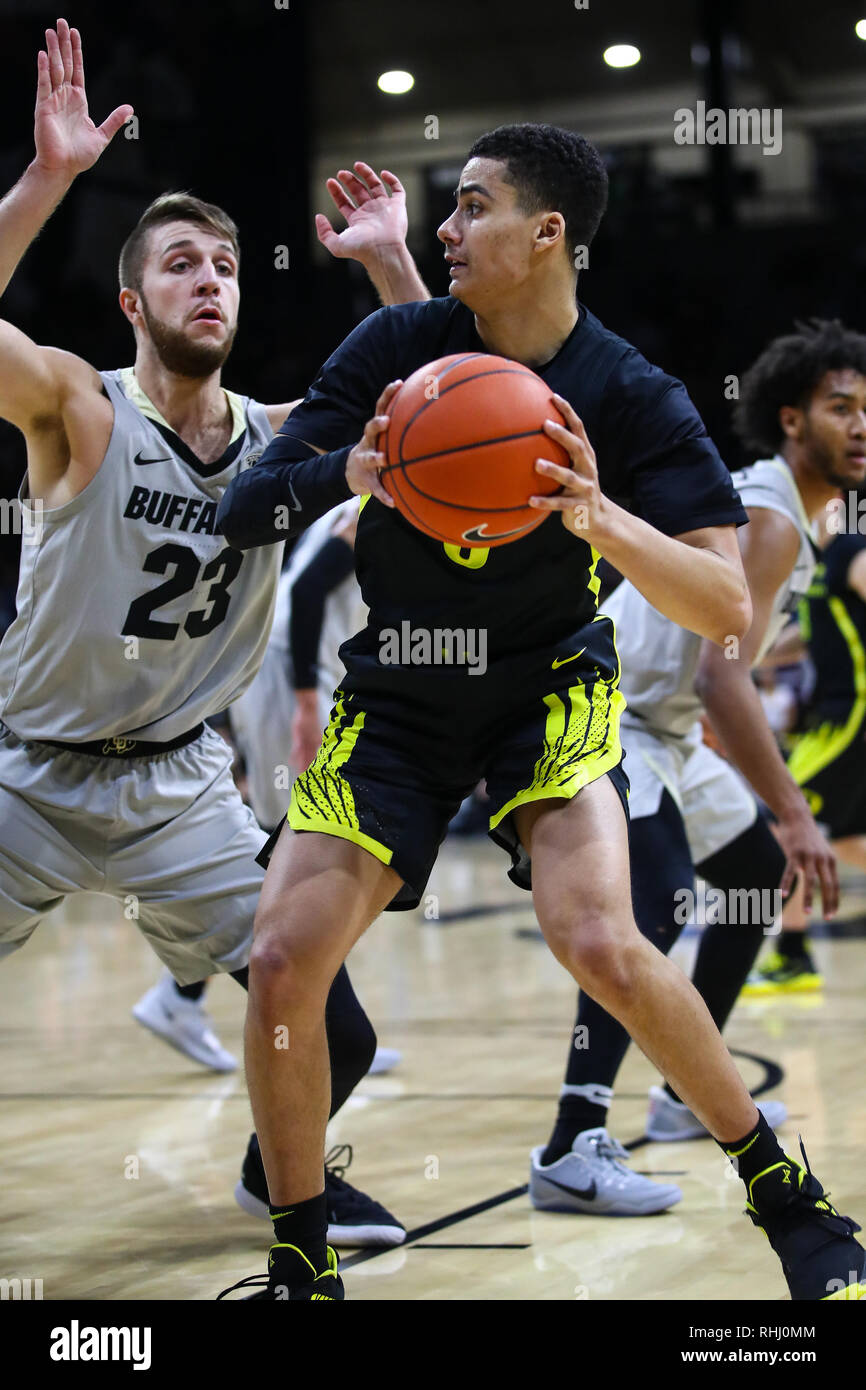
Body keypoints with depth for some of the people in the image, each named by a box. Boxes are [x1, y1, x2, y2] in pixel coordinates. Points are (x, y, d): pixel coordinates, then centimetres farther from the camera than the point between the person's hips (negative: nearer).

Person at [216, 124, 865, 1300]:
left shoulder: (634, 400, -16)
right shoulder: (394, 347, -10)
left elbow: (729, 611, -24)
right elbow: (240, 512, -12)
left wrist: (602, 519, -41)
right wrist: (348, 474, -33)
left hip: (550, 690, -2)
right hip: (396, 702, 3)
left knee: (599, 943, -26)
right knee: (282, 964, -13)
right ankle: (302, 1267, 8)